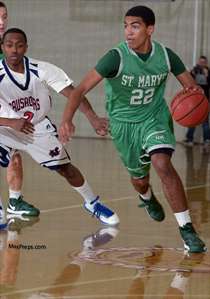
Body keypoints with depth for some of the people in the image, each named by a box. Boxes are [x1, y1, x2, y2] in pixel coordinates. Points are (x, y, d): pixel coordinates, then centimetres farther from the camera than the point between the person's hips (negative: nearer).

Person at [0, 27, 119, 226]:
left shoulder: (42, 70, -21)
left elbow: (72, 93, -24)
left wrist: (93, 118, -38)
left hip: (38, 126, 2)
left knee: (66, 168, 7)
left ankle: (92, 203, 32)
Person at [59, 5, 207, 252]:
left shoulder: (165, 56, -14)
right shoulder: (116, 57, -24)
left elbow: (191, 86, -2)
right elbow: (81, 89, -27)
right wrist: (67, 119, -43)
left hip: (155, 117, 0)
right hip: (124, 123, 0)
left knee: (162, 164, -25)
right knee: (139, 179, 14)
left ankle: (187, 230, -20)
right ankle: (147, 198, 56)